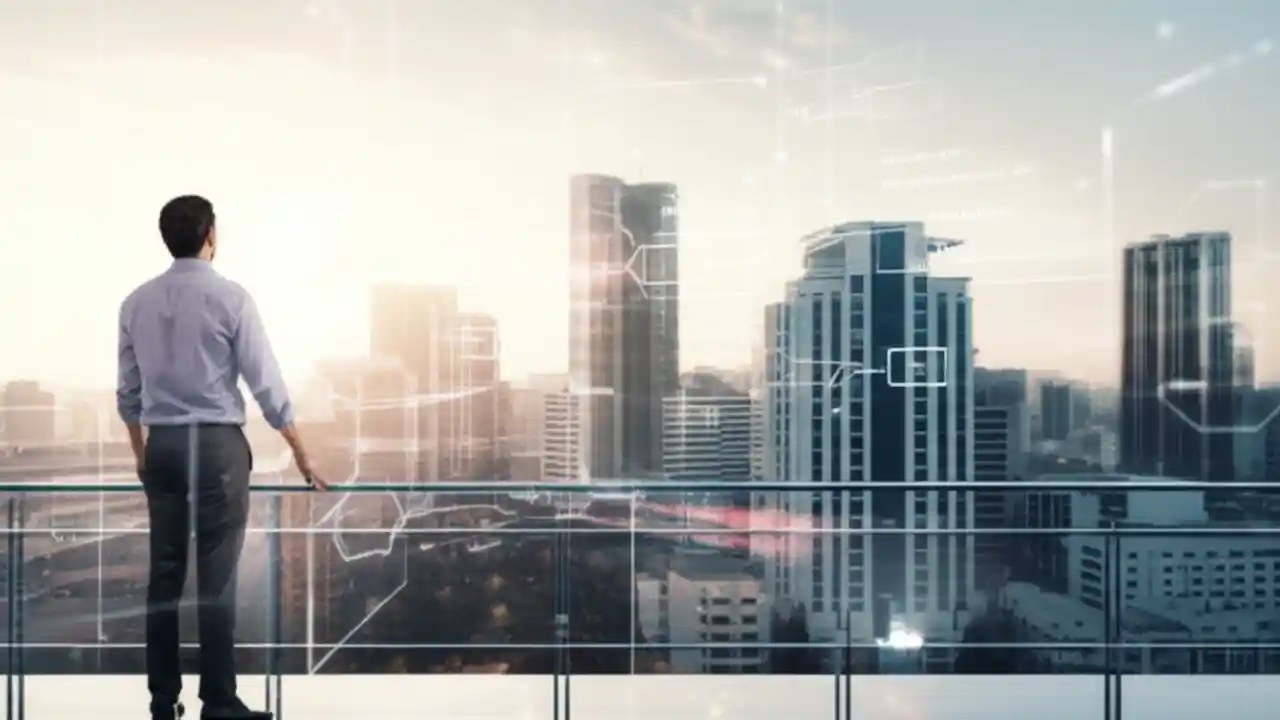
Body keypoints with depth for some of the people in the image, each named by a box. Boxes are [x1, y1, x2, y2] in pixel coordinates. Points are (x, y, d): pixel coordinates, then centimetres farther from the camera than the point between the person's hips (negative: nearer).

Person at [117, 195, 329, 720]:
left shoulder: (137, 302, 6)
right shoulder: (230, 298, -8)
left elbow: (128, 391, 12)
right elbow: (266, 383, -7)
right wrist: (300, 452, 2)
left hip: (162, 444, 5)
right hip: (217, 443, -5)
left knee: (164, 572, 9)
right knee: (216, 577, -2)